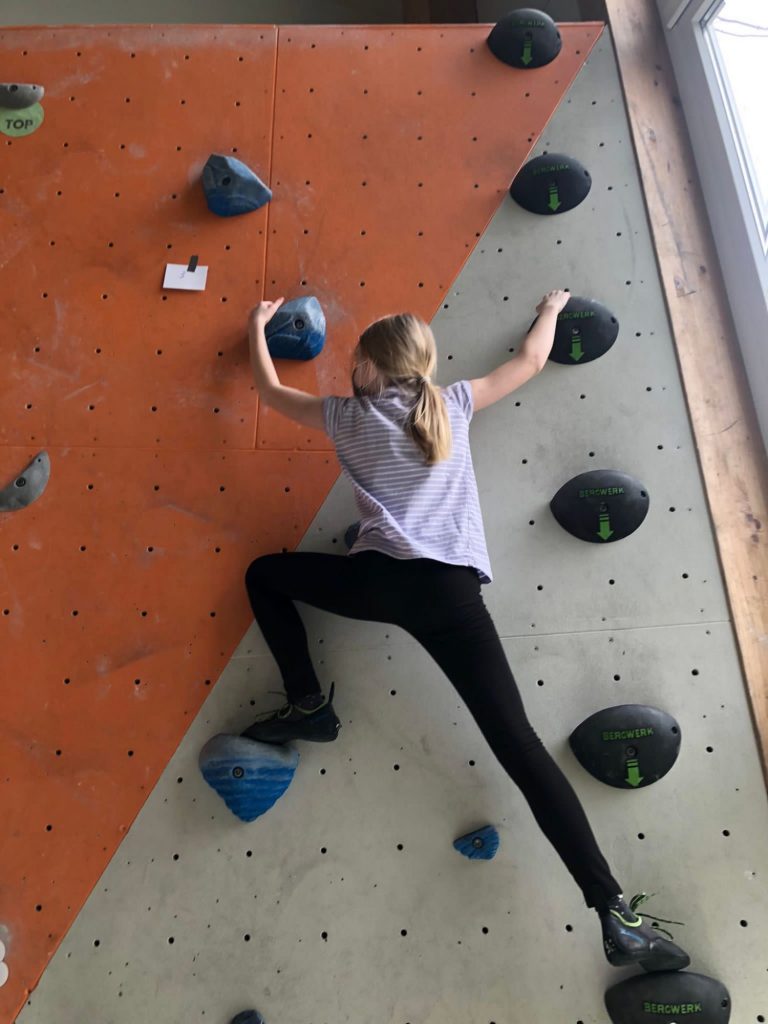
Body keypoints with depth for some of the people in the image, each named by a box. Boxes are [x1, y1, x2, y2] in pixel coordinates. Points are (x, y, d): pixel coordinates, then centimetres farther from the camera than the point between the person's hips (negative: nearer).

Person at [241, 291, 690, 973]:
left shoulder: (347, 416, 16)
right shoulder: (454, 404, 19)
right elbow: (532, 362, 31)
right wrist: (552, 309, 52)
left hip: (378, 580, -2)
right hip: (450, 590, 2)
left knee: (263, 574, 24)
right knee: (518, 743, 1)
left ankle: (308, 707, 17)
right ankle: (617, 915, -1)